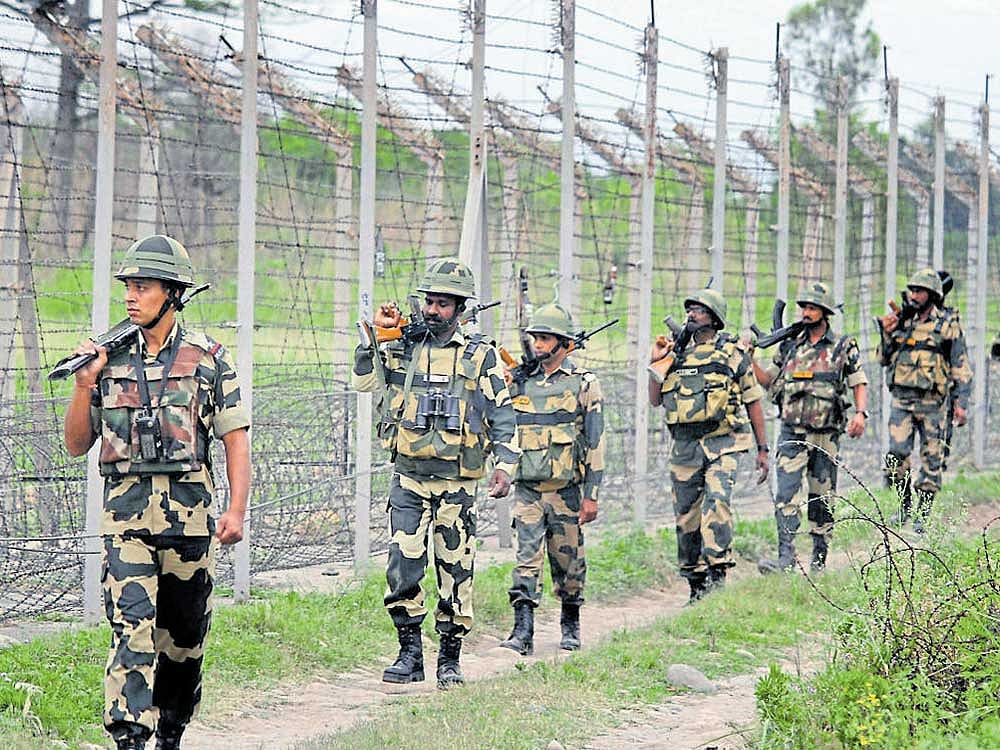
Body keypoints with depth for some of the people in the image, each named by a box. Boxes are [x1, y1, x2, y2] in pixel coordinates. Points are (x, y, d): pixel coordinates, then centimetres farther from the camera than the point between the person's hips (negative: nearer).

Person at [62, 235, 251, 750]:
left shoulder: (208, 357, 3)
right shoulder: (111, 358, 9)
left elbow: (236, 438, 2)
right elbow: (76, 445, 12)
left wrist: (237, 511, -7)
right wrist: (85, 385, -3)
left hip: (189, 513, 0)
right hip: (126, 514, 0)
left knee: (184, 638, 9)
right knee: (132, 629, -13)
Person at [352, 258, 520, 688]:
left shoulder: (480, 356, 2)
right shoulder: (403, 348, 10)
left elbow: (502, 416, 1)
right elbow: (365, 382, 8)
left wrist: (505, 464, -9)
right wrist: (376, 334, 2)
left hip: (456, 482, -2)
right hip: (408, 479, 2)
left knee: (456, 570, 2)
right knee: (402, 568, -4)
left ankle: (450, 660, 11)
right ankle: (410, 655, 5)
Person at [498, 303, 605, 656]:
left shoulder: (583, 384, -2)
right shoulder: (521, 382, 8)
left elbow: (596, 443, -3)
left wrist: (592, 494, -7)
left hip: (566, 490, -2)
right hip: (527, 490, 2)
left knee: (568, 561, 8)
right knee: (527, 558, -9)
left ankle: (570, 625, 26)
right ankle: (523, 631, -14)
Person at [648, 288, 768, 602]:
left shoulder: (733, 353, 2)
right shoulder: (677, 354, 13)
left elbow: (752, 401, 7)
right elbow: (655, 400, 15)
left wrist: (762, 449, 6)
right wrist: (656, 363, 1)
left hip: (721, 445, -4)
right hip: (684, 445, 4)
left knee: (716, 502, -24)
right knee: (686, 516, 5)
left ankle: (717, 571, -24)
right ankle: (696, 582, 15)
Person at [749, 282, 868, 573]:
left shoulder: (843, 347, 4)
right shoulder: (789, 347, 11)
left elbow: (859, 383, 5)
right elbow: (769, 381, 18)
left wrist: (861, 413, -11)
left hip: (826, 434, -1)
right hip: (792, 432, 1)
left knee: (822, 499, 6)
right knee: (787, 494, -13)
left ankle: (819, 560, 14)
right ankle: (786, 557, -19)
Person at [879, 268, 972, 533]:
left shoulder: (948, 325, 1)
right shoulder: (902, 321, 11)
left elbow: (961, 367, 1)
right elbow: (884, 359, 17)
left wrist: (961, 402, -5)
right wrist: (887, 334, 1)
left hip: (932, 402, -3)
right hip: (902, 399, 3)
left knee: (931, 459, 0)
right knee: (897, 454, -9)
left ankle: (922, 516, 6)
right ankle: (905, 506, 8)